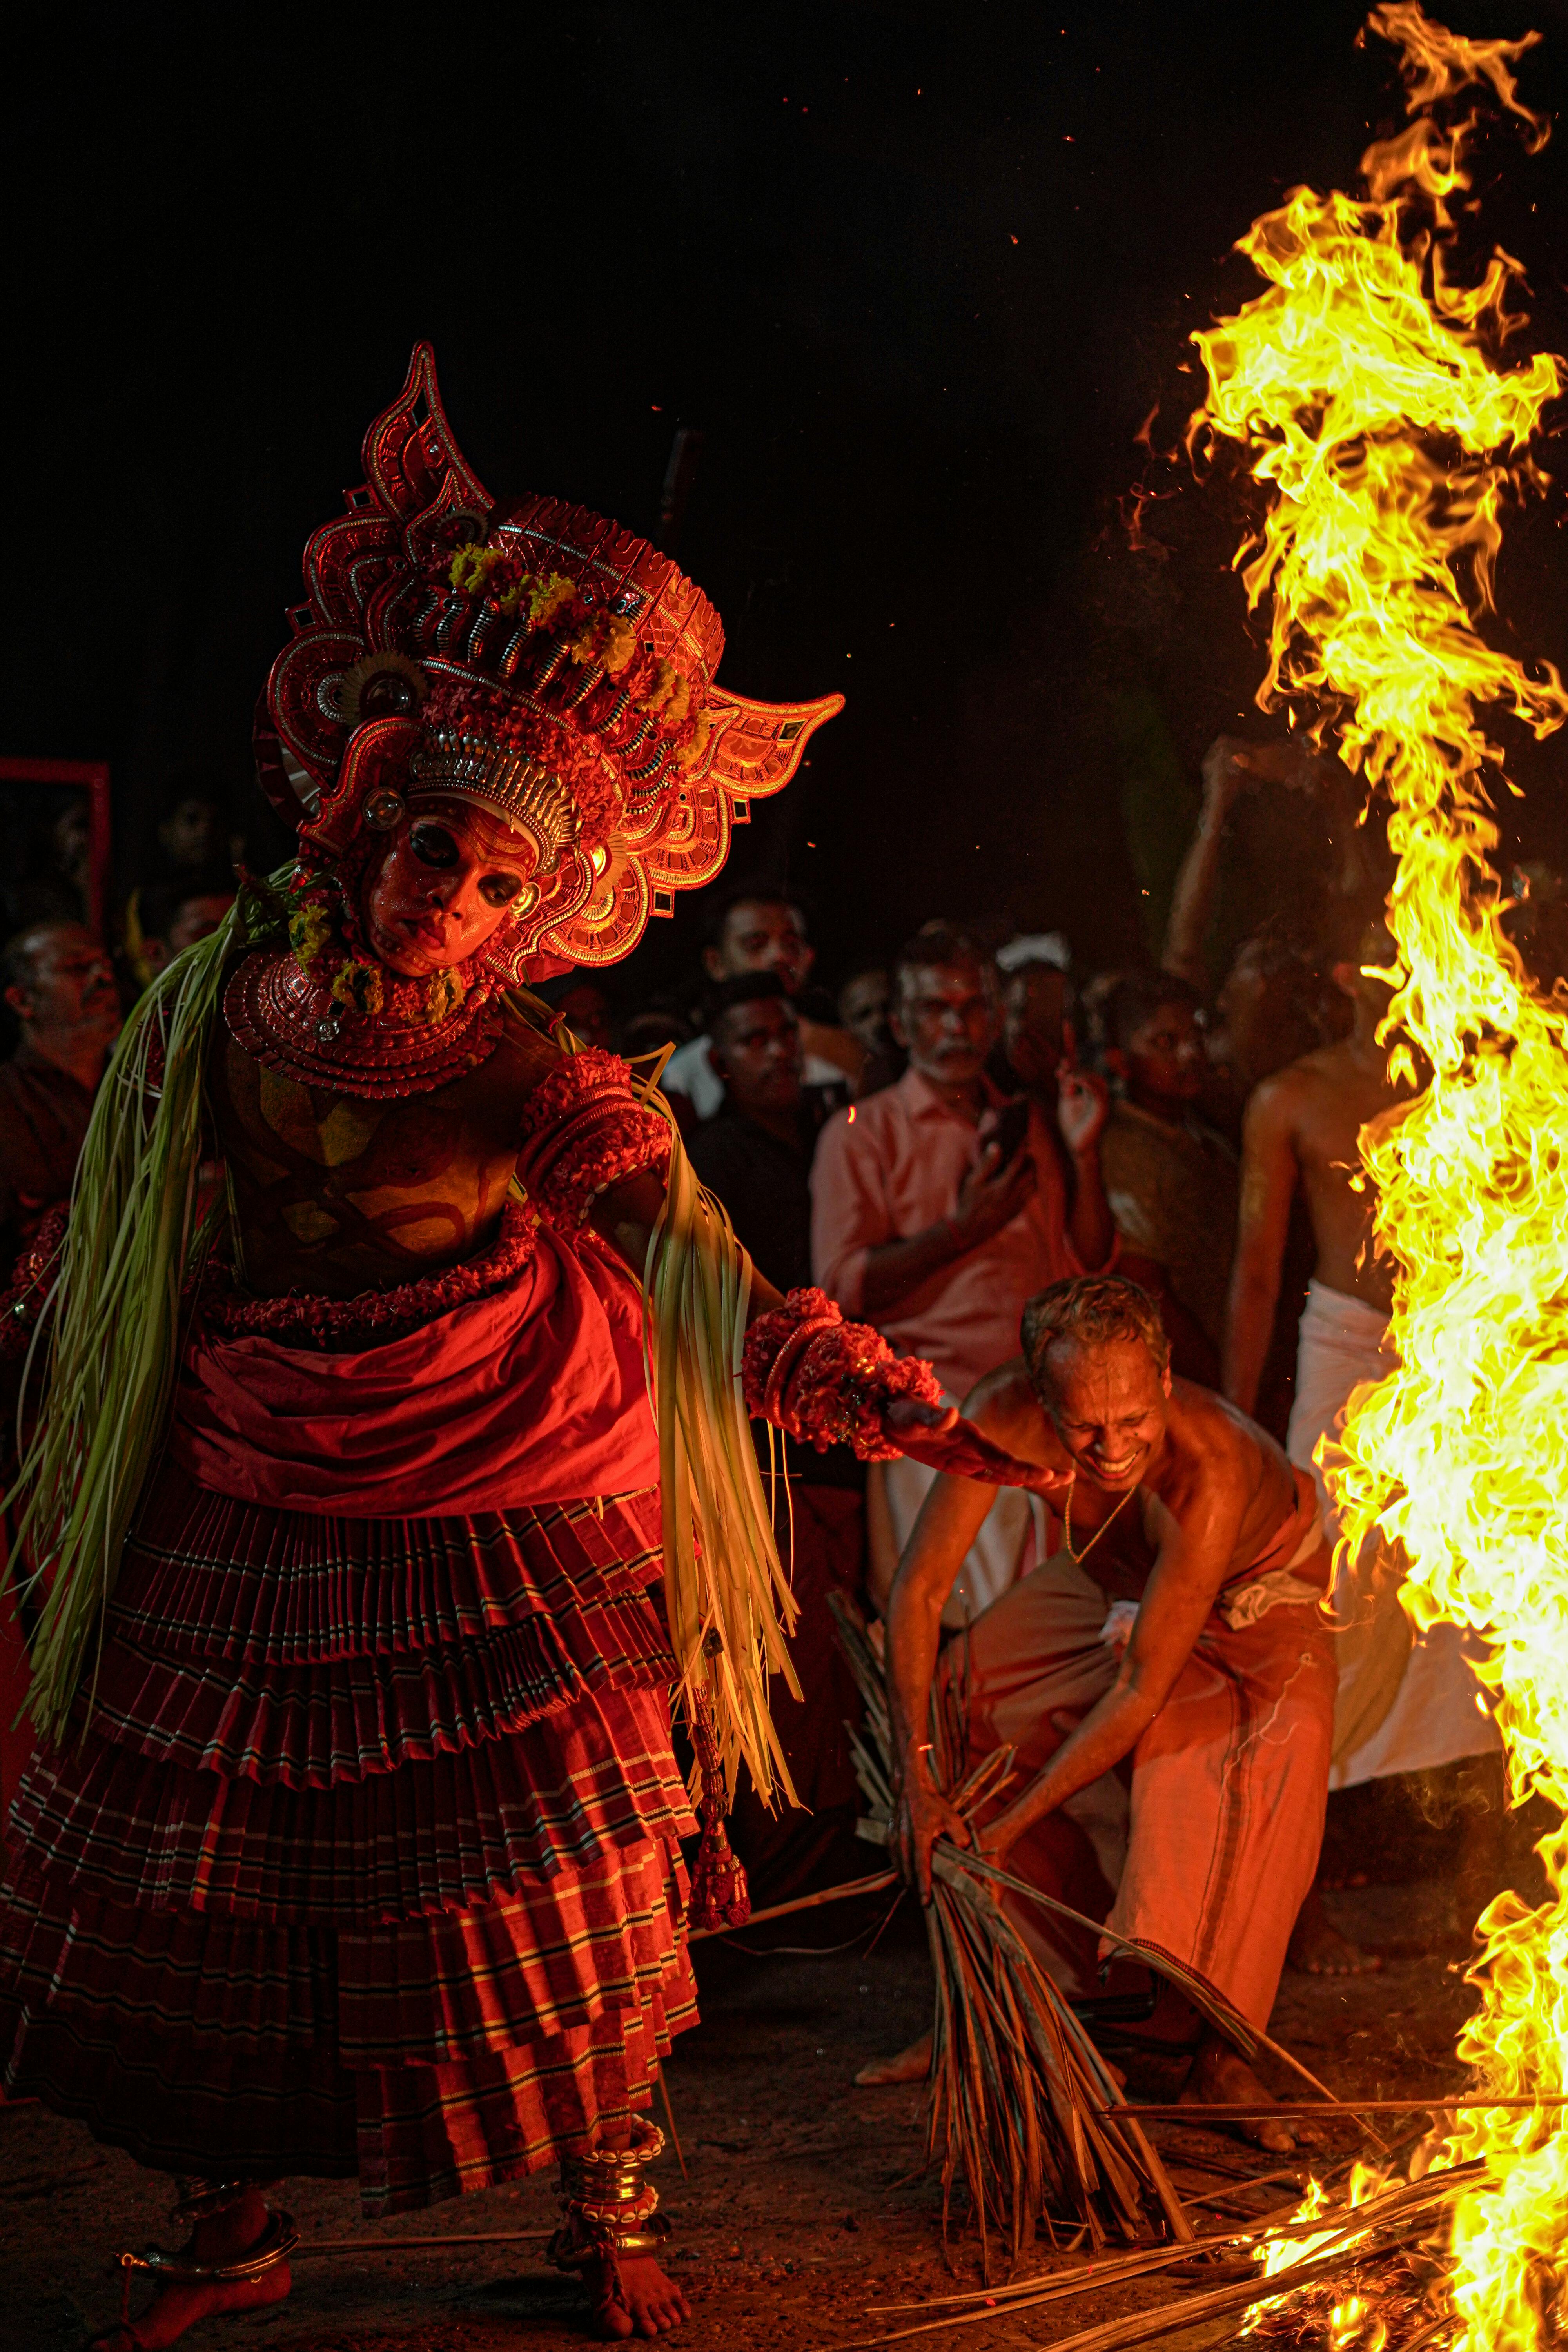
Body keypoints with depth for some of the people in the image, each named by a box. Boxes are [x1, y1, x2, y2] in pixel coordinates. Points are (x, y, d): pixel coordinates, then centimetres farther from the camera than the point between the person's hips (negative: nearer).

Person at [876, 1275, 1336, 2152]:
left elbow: (1143, 1690, -37)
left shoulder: (1210, 1470, -45)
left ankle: (1223, 2054, -15)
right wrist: (916, 1776, -30)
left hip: (1258, 1594, -5)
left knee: (1270, 1765, -30)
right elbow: (920, 1588, -25)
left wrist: (1006, 1828, -33)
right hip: (1112, 1580, 5)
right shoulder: (1005, 1415, -34)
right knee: (962, 1712, -2)